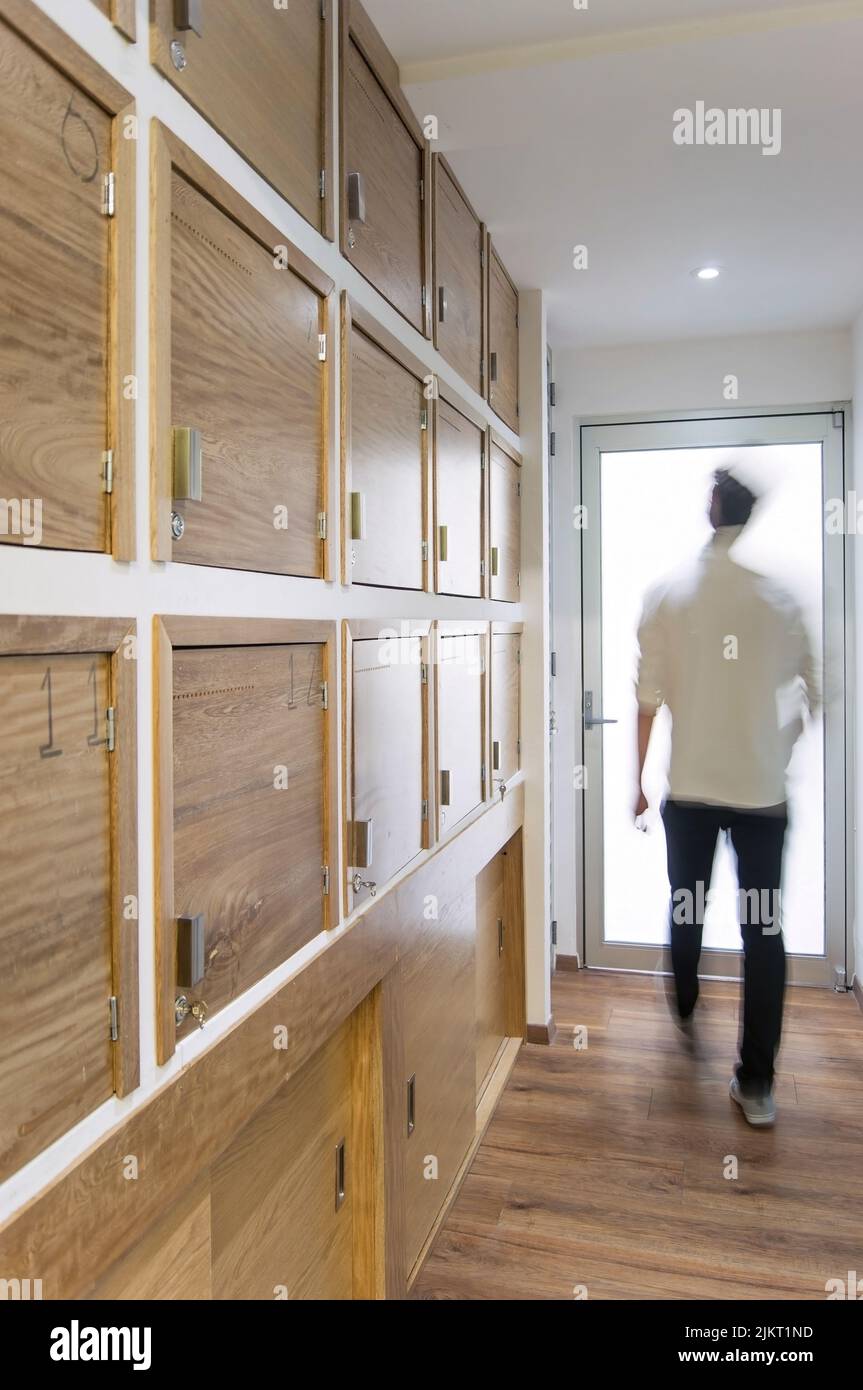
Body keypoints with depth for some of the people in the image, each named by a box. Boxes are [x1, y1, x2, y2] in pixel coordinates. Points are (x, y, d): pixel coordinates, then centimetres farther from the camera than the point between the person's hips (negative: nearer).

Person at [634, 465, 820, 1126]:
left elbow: (648, 700, -6)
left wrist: (637, 780, 5)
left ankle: (685, 1011, 44)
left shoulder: (666, 594, -6)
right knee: (763, 930, 6)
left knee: (687, 907, 21)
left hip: (689, 787, 1)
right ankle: (756, 1083, 10)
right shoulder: (780, 600, -5)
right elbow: (813, 695, 4)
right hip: (762, 789, -1)